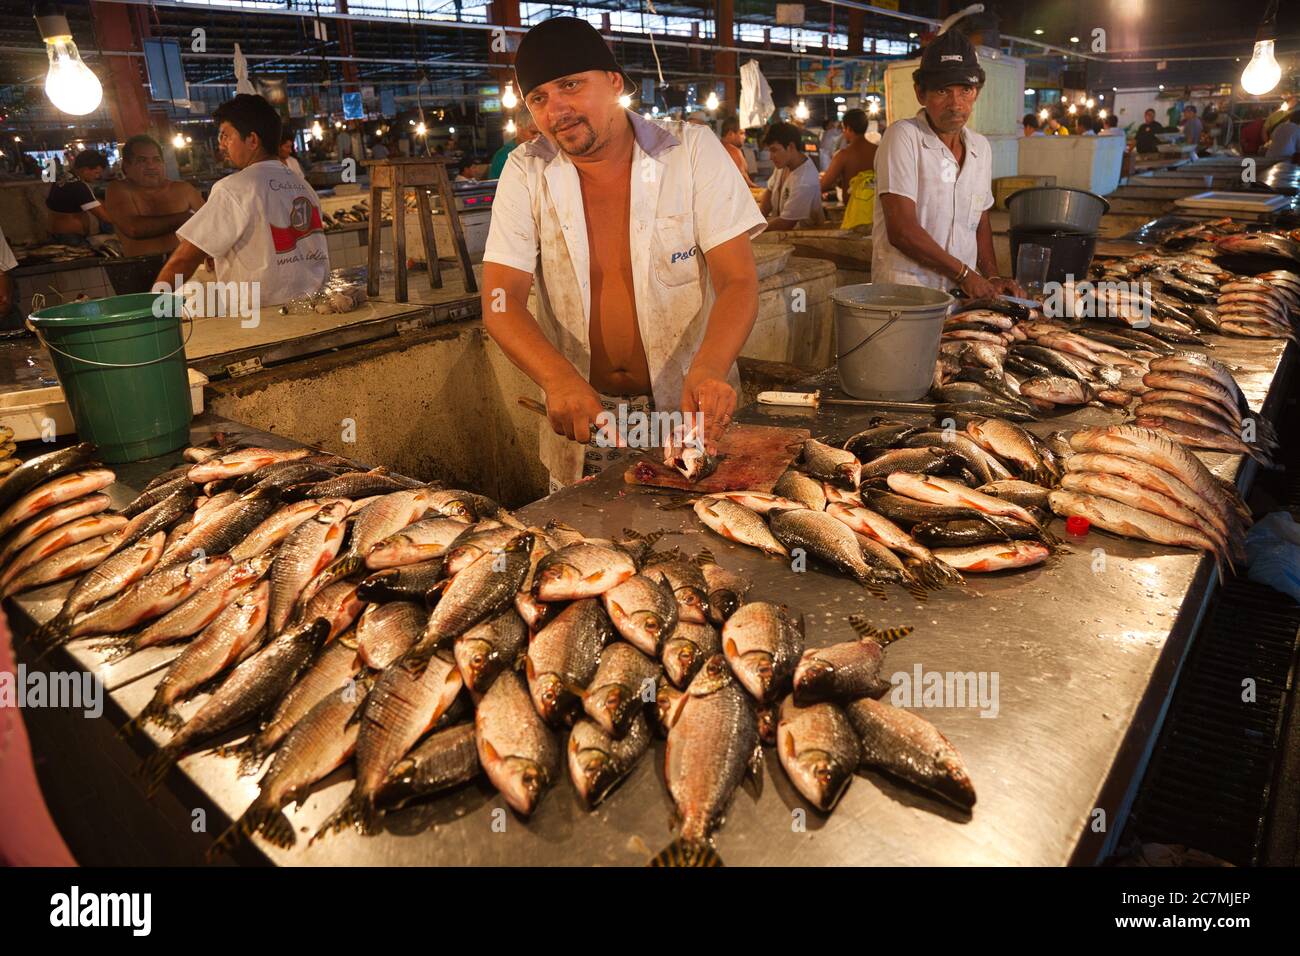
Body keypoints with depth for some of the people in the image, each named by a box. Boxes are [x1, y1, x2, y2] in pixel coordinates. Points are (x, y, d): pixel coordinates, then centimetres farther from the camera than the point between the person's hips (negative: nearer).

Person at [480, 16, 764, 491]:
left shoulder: (693, 149, -7)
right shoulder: (526, 173, -3)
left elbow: (739, 282, -14)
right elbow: (501, 302, -11)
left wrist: (709, 369, -34)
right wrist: (559, 379, -31)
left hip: (689, 409, -1)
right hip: (583, 414, 2)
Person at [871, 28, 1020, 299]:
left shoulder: (981, 147, 16)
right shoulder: (903, 137, -6)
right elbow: (901, 230, -15)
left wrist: (992, 278, 10)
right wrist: (965, 274, -10)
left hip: (965, 292, 6)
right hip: (904, 295, -6)